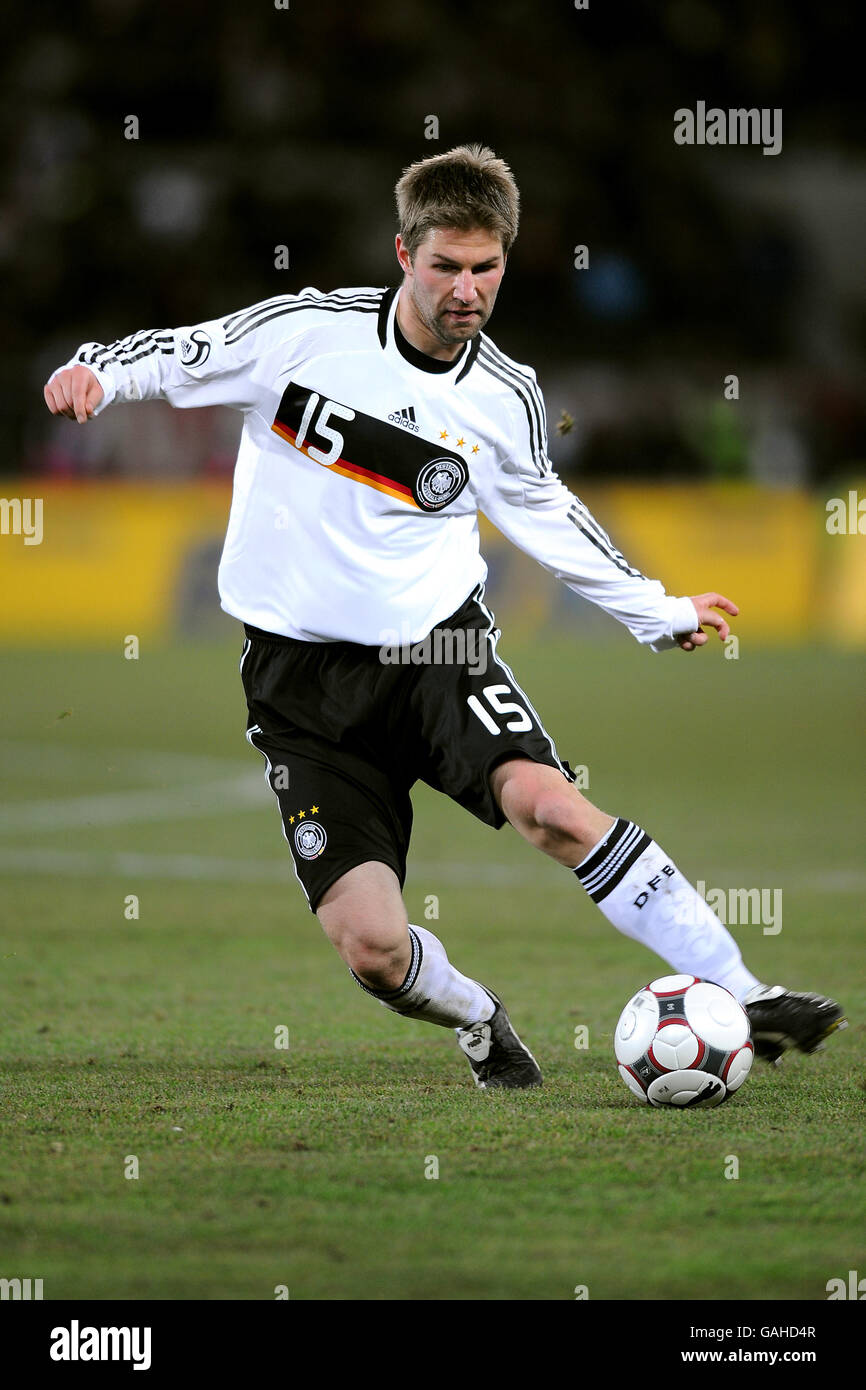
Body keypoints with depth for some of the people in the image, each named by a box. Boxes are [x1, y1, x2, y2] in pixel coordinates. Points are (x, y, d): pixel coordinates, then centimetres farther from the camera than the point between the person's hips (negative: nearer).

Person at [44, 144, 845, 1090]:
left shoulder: (505, 399, 1)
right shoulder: (305, 330, -8)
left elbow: (540, 510, 20)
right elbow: (176, 356, 3)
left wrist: (658, 614, 26)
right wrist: (97, 374, -19)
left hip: (434, 638, 1)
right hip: (301, 674, -1)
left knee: (552, 807, -28)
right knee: (372, 948, -15)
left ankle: (741, 1000, -19)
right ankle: (478, 1022, 21)